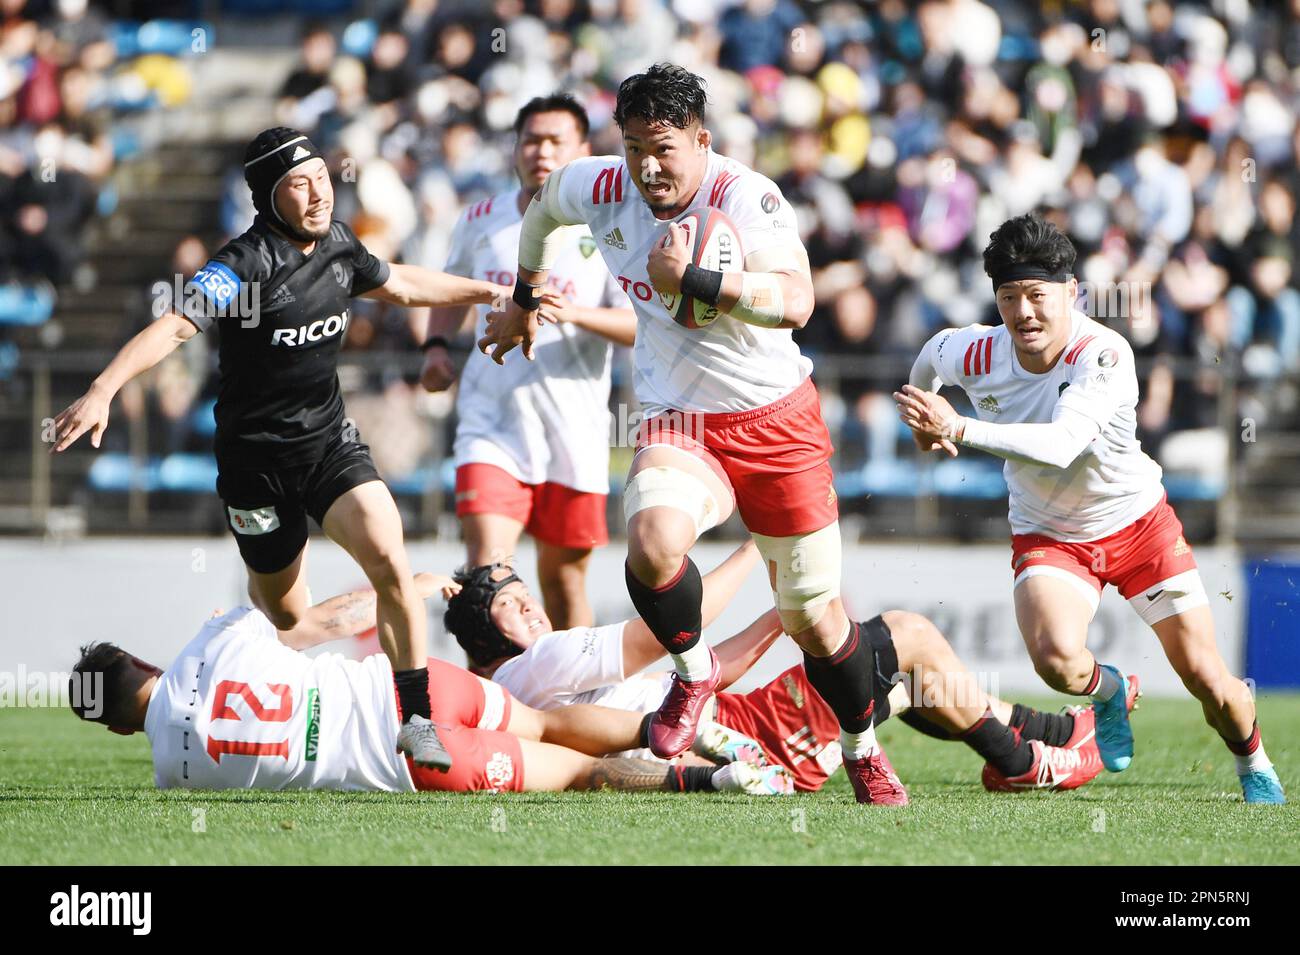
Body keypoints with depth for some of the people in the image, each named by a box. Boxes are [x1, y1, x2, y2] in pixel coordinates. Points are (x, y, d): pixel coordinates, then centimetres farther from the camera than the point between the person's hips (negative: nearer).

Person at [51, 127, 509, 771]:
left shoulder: (337, 245, 2)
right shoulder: (247, 264, -18)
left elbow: (401, 285, 22)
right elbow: (174, 326, -30)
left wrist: (492, 293, 33)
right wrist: (102, 391, -44)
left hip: (330, 443, 4)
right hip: (257, 457, -4)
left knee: (390, 564, -18)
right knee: (283, 614, 6)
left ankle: (416, 718, -11)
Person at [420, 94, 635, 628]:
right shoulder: (481, 220, 6)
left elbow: (645, 325, -11)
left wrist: (574, 313, -26)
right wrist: (437, 344, 9)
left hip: (574, 424, -1)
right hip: (491, 419, 1)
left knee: (563, 574, 10)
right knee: (486, 564, -17)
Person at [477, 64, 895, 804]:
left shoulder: (745, 198, -21)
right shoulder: (602, 190, -6)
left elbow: (796, 303, -36)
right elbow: (545, 207, 20)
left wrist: (690, 279, -41)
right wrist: (526, 300, 29)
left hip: (777, 421, -3)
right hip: (678, 423, 3)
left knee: (814, 619, 7)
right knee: (653, 541, -32)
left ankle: (863, 749, 33)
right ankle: (694, 673, -3)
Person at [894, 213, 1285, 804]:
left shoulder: (1104, 354, -29)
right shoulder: (975, 355, -18)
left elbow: (1063, 444, -44)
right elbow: (932, 353, 9)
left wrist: (960, 430, -52)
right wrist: (924, 413, 21)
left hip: (1137, 522, -2)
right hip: (1047, 537, 2)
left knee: (1205, 677, -2)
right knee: (1057, 661, -27)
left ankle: (1253, 763, 32)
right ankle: (1108, 690, 11)